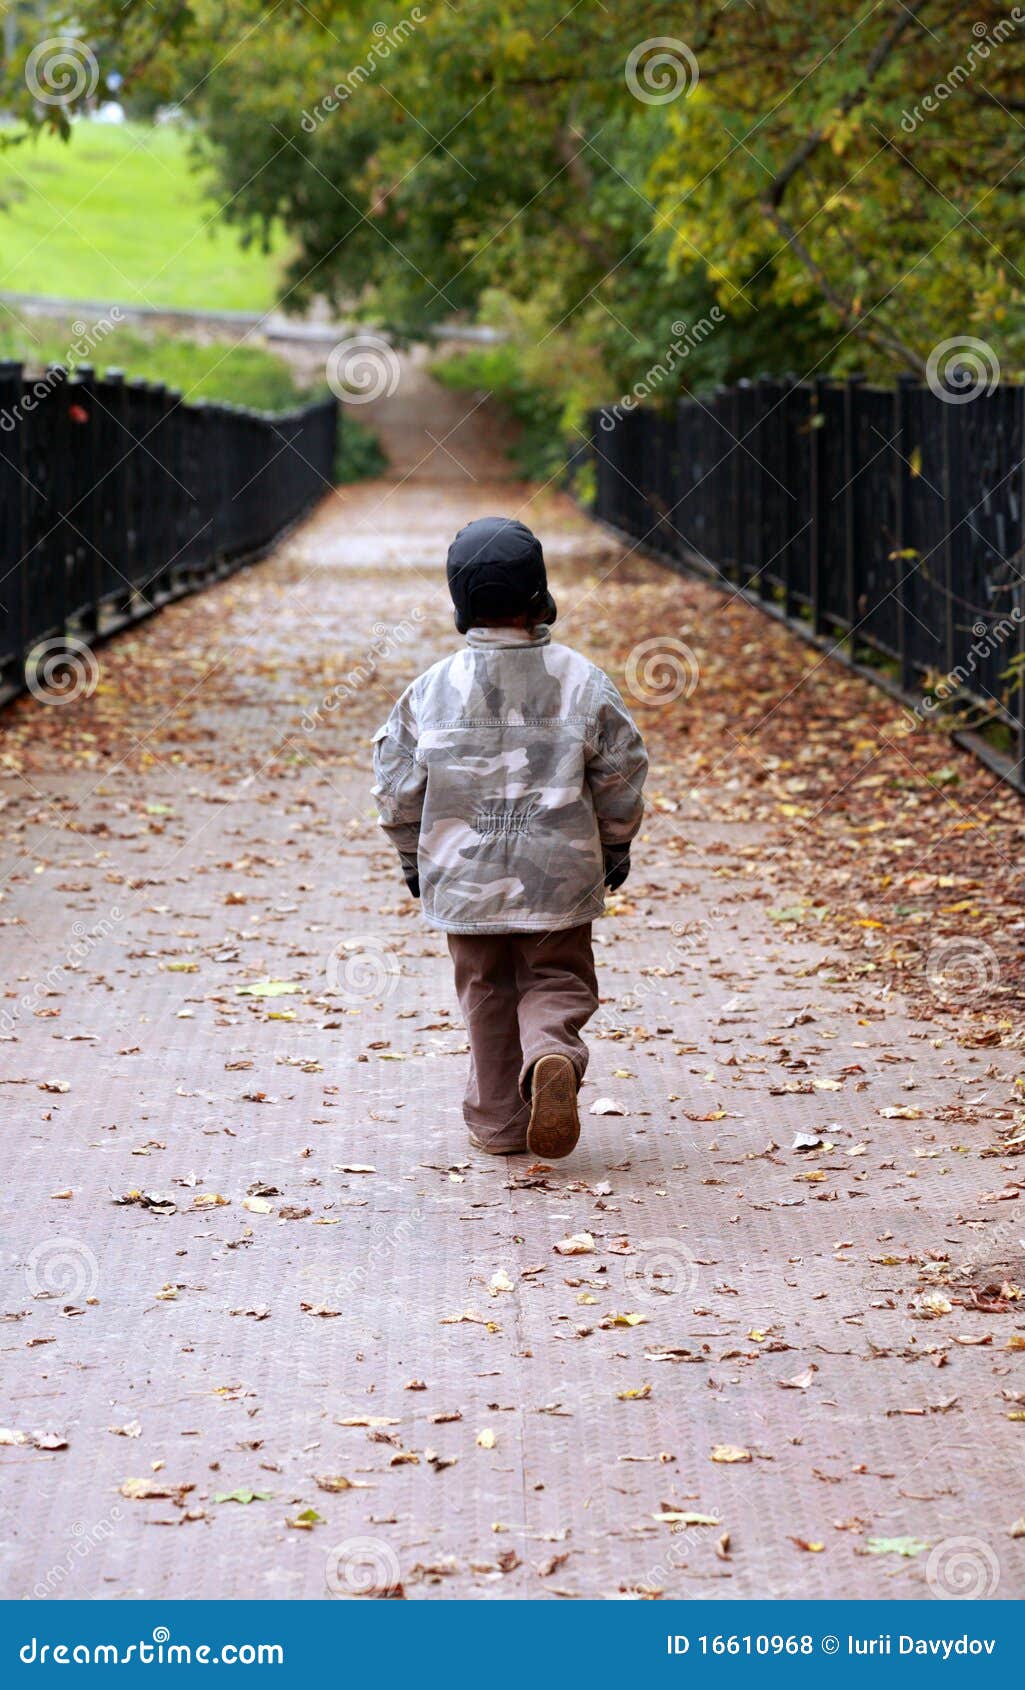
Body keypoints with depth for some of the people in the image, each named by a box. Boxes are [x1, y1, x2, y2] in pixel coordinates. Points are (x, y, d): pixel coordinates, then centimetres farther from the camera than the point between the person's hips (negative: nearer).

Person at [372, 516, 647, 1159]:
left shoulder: (433, 689, -5)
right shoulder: (580, 680, -6)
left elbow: (398, 780, 2)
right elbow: (622, 769, 1)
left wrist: (411, 854, 17)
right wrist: (617, 844, 17)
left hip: (464, 877, 1)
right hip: (557, 874, -1)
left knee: (486, 994, 14)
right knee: (556, 983, 9)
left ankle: (498, 1120, 18)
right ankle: (553, 1057, -22)